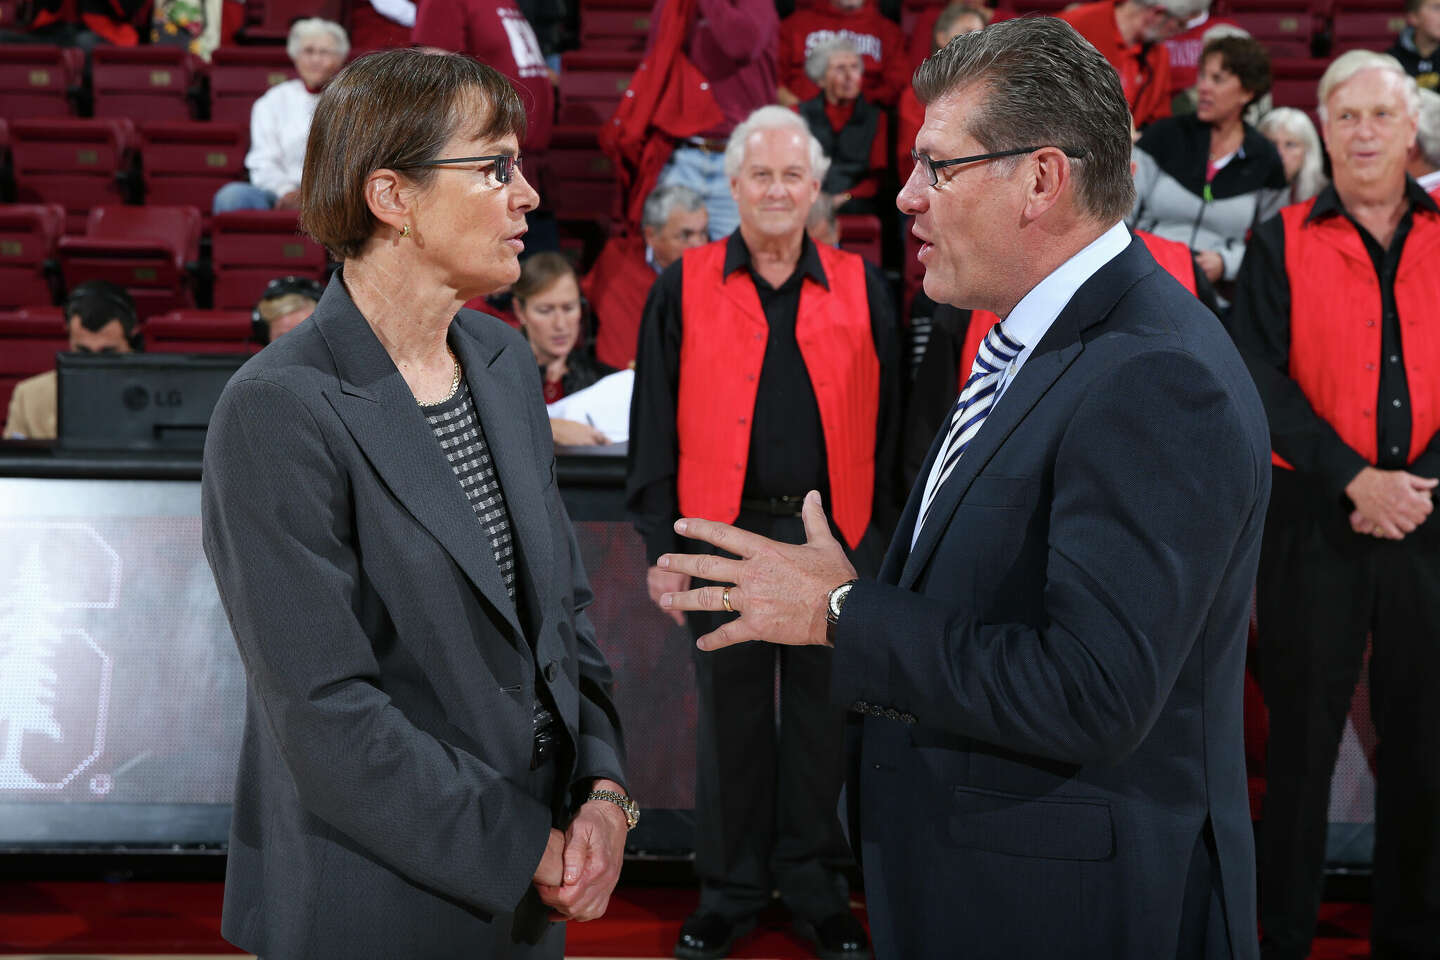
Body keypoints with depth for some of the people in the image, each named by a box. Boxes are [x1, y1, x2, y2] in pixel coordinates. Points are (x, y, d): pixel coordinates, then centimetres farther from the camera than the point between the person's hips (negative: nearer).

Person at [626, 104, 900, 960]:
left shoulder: (859, 288, 5)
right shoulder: (685, 289, 3)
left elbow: (886, 426, 5)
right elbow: (656, 429, 3)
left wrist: (879, 539, -1)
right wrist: (662, 544, -4)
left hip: (831, 535, 1)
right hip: (723, 531, 0)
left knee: (822, 717, 10)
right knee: (729, 717, 10)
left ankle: (816, 890, 25)